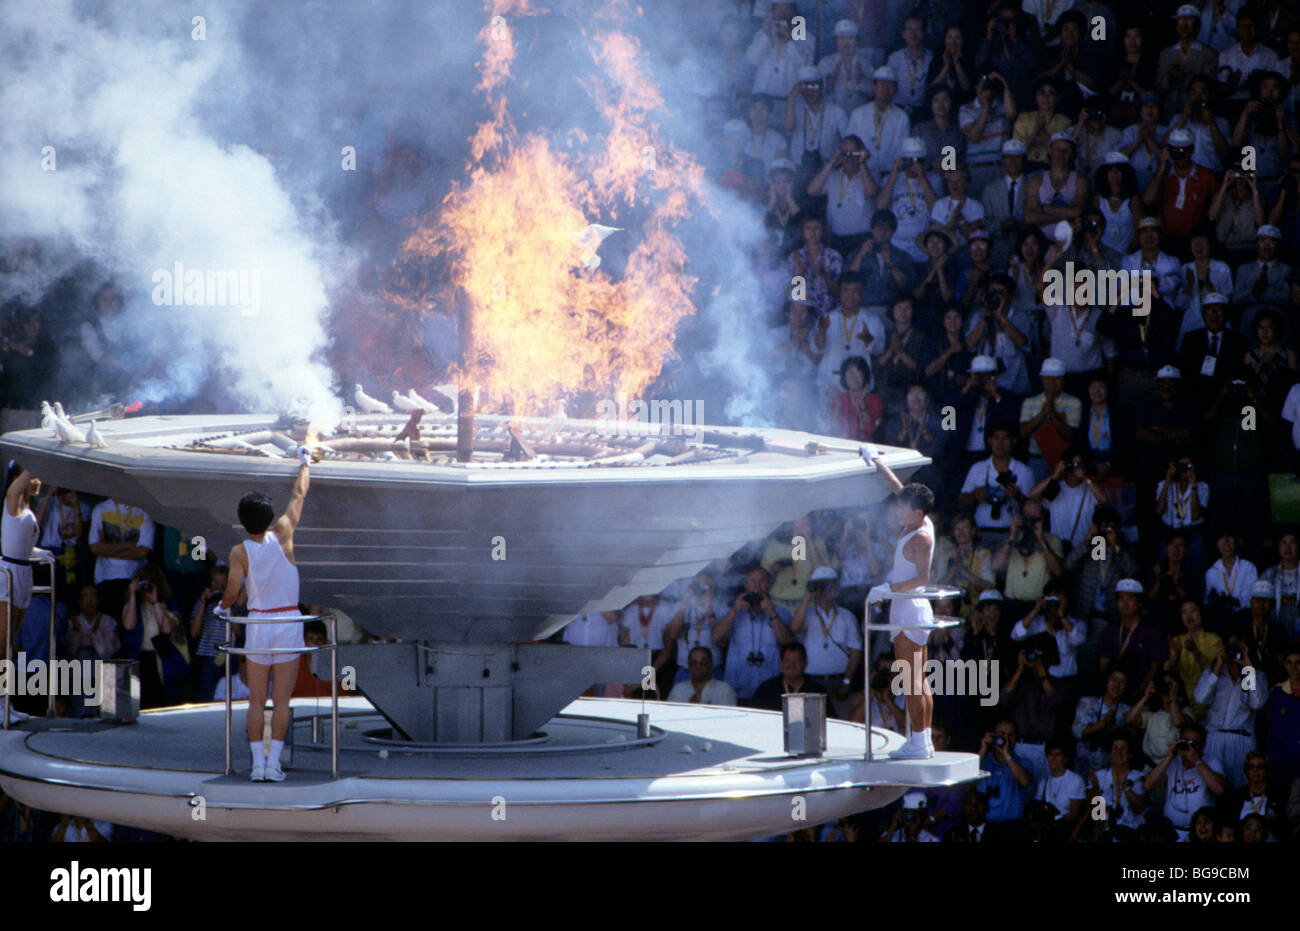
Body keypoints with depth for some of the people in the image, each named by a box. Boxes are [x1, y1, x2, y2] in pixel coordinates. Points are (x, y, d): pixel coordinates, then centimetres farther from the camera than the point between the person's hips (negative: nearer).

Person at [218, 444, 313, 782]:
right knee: (281, 701, 1)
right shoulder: (282, 536, -6)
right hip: (289, 623, 0)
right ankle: (274, 763, -5)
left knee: (257, 701, 7)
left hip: (257, 624, 0)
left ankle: (258, 762, 2)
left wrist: (224, 606, 12)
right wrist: (305, 463, 21)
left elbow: (232, 592, -11)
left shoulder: (240, 553, -7)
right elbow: (299, 495, 6)